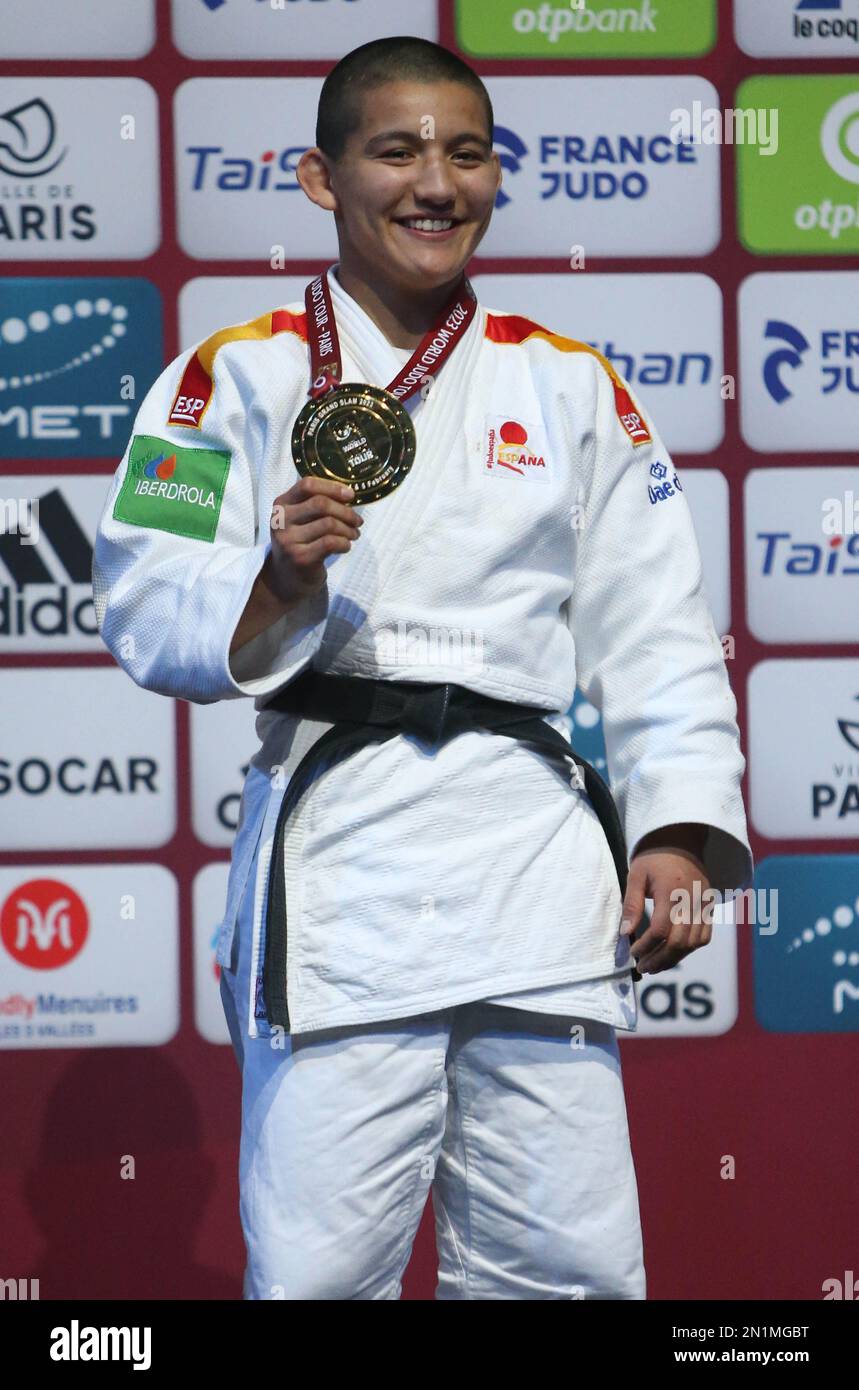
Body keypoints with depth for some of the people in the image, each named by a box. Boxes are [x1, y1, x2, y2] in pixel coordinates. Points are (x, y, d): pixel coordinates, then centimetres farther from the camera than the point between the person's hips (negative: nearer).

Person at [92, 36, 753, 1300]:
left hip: (536, 851, 3)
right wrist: (277, 586, -17)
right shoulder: (237, 378, 7)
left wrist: (679, 835, 0)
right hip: (336, 849, -2)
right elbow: (145, 614, 3)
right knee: (318, 1264, -7)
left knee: (567, 1264, 2)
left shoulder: (571, 387, 15)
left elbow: (655, 630, 12)